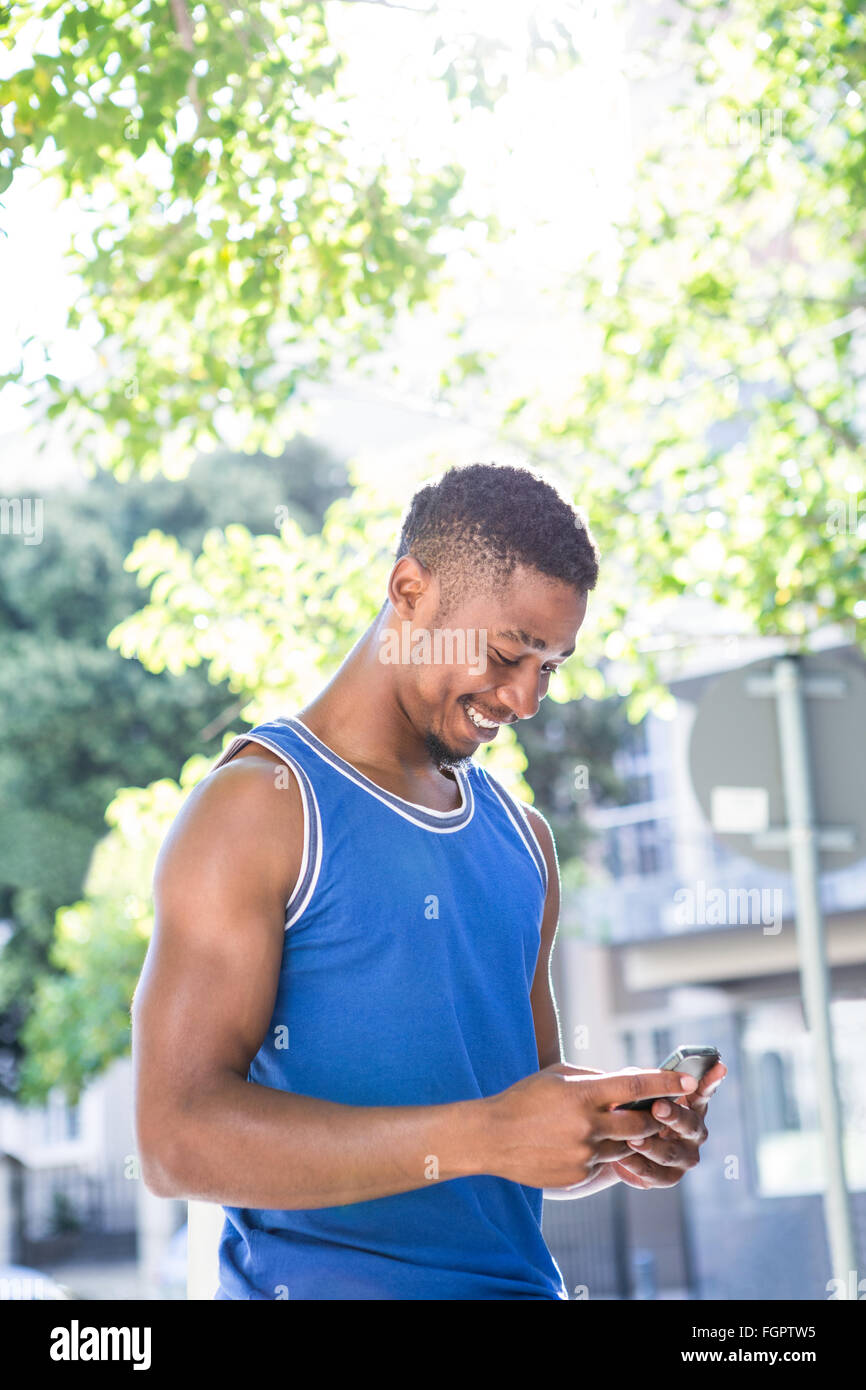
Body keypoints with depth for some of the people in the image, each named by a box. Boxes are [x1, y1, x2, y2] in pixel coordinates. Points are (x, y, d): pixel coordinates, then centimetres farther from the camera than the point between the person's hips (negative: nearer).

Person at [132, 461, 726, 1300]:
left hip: (520, 1277, 6)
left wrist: (610, 1145, 0)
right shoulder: (259, 808, -7)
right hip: (321, 1280, -5)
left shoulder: (520, 836, 15)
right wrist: (482, 1137, -21)